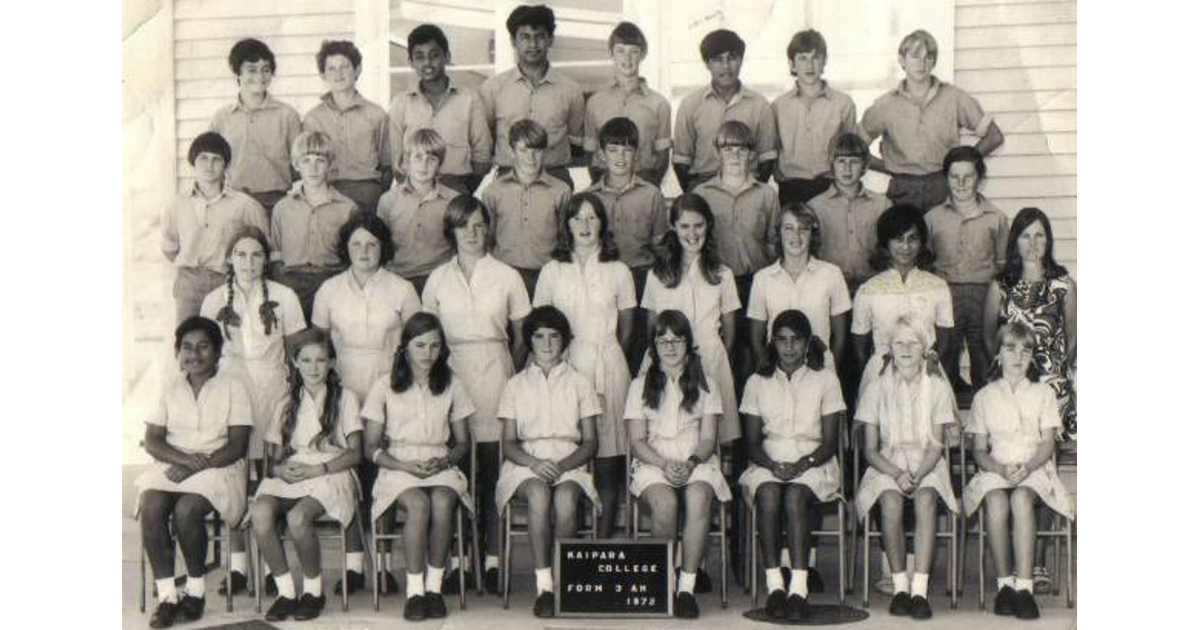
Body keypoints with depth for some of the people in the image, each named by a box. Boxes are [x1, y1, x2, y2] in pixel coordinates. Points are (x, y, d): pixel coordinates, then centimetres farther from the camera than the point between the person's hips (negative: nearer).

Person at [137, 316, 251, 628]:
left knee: (186, 510, -31)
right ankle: (167, 595, -22)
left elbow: (237, 446, -5)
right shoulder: (170, 386, 12)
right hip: (172, 465, 3)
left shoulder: (232, 388, 2)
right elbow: (152, 441, 6)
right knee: (150, 507, -27)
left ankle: (196, 590, -12)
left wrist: (199, 465, -18)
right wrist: (184, 458, -13)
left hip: (218, 468, -3)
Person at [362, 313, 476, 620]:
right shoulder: (385, 386, 5)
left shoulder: (451, 385, 12)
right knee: (418, 504, -34)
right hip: (398, 468, -1)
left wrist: (446, 460, -6)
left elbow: (463, 442, 16)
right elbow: (372, 448, 5)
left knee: (442, 501, -33)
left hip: (441, 467, 2)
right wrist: (406, 465, -11)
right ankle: (415, 591, -27)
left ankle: (434, 586, -23)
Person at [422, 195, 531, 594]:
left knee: (494, 467, -3)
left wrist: (514, 379, -1)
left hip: (494, 372, -1)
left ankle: (492, 560, 4)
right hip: (451, 372, 1)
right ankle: (456, 560, 3)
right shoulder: (438, 279, 10)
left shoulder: (507, 277, 7)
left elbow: (521, 337, 9)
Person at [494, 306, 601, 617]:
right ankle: (544, 586, -34)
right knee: (538, 493, -35)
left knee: (565, 497, -35)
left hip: (569, 464, 0)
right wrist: (534, 463, -13)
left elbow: (590, 442, 9)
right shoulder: (516, 384, 16)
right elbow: (508, 443, 8)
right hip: (526, 464, 0)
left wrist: (563, 465, -11)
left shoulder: (579, 383, 16)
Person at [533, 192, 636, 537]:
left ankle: (605, 539, 4)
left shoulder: (618, 271, 9)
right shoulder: (552, 271, 8)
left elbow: (626, 329, 14)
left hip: (608, 366, 0)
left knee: (607, 454, -2)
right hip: (564, 363, 0)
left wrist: (609, 359, 10)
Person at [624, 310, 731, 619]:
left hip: (697, 463, 1)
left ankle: (687, 587, -31)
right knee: (665, 502, -35)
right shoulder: (641, 385, 14)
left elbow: (708, 439, 8)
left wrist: (691, 463, -14)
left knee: (699, 497, -34)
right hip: (652, 463, 0)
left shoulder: (703, 385, 16)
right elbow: (637, 441, 5)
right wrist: (664, 464, -13)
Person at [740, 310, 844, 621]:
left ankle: (799, 588, -38)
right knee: (768, 493, -33)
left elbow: (830, 442, 2)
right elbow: (752, 441, 7)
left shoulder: (825, 380, 7)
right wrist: (772, 465, -14)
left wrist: (803, 464, -17)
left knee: (795, 496, -34)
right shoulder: (757, 382, 12)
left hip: (812, 464, -1)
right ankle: (774, 585, -32)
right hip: (768, 462, 1)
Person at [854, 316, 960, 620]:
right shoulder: (877, 387, 4)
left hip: (927, 464, 0)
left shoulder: (937, 387, 5)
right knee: (891, 502, -32)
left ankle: (920, 591, -34)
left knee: (926, 500, -32)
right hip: (886, 464, 0)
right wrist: (897, 474, -16)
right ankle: (900, 587, -21)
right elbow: (870, 450, 2)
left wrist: (917, 475, -18)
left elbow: (936, 446, 1)